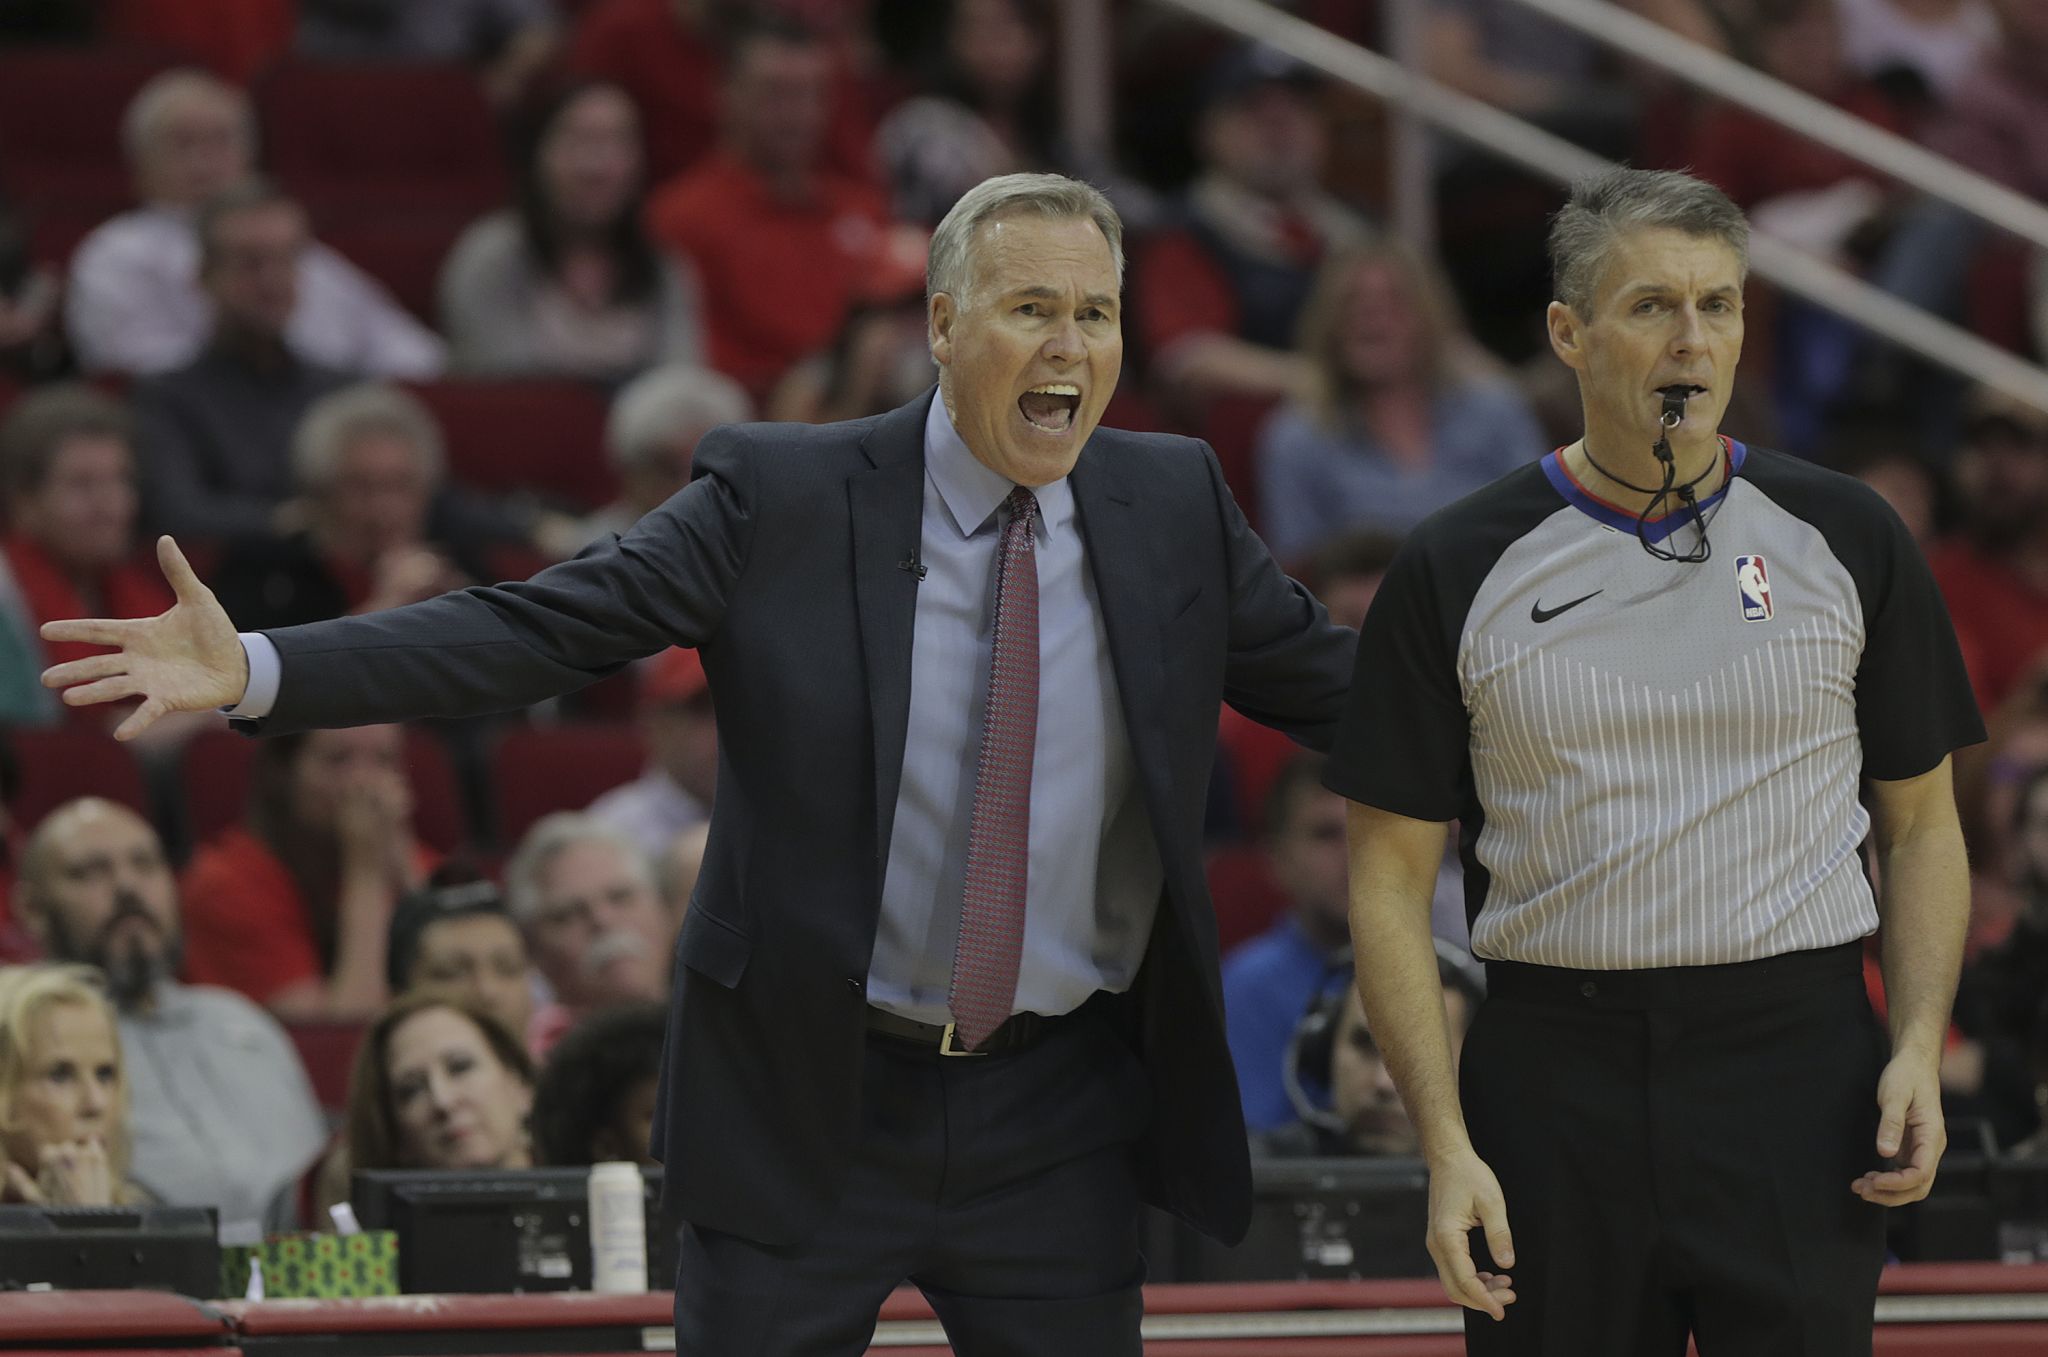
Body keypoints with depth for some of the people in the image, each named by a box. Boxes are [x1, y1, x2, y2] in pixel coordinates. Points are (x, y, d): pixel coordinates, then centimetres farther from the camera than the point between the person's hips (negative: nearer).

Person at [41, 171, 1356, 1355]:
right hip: (806, 1099, -2)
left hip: (1056, 1116, 2)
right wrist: (258, 671, -22)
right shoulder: (780, 498, -7)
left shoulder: (1175, 505, 2)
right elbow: (531, 630, -11)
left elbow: (1333, 680, 10)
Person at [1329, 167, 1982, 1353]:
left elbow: (1922, 824, 11)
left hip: (1798, 1068, 0)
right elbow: (1393, 876, 3)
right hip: (1556, 1067, 0)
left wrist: (1920, 1049, -4)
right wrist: (1446, 1143, -6)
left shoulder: (1847, 542, 6)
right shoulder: (1457, 574, 2)